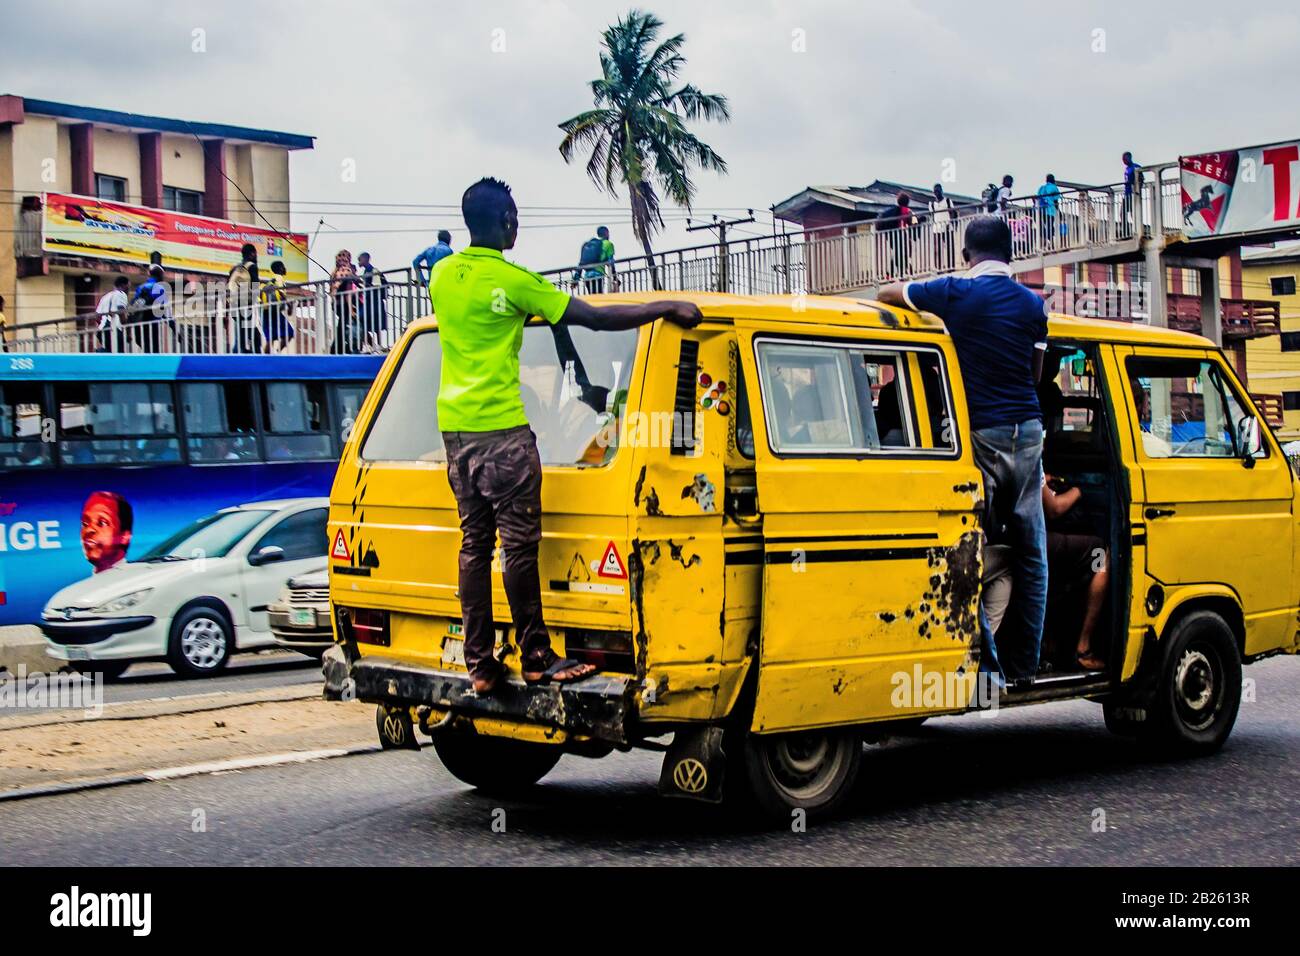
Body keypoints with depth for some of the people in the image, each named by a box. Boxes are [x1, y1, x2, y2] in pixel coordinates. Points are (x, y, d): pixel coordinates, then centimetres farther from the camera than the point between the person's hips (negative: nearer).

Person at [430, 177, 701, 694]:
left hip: (455, 427, 7)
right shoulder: (512, 279, -10)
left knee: (475, 542, 9)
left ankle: (480, 663, 9)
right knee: (519, 543, -2)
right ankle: (536, 657, 3)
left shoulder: (442, 275, 10)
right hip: (501, 428, -7)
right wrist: (668, 308, -1)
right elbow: (596, 318, -9)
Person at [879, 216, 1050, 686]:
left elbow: (887, 292, 11)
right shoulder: (1032, 304, 8)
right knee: (1030, 553, 10)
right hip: (1027, 431, 4)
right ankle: (1023, 661, 13)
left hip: (980, 433, -4)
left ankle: (987, 660, -4)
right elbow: (1035, 375, 16)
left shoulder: (955, 293, -3)